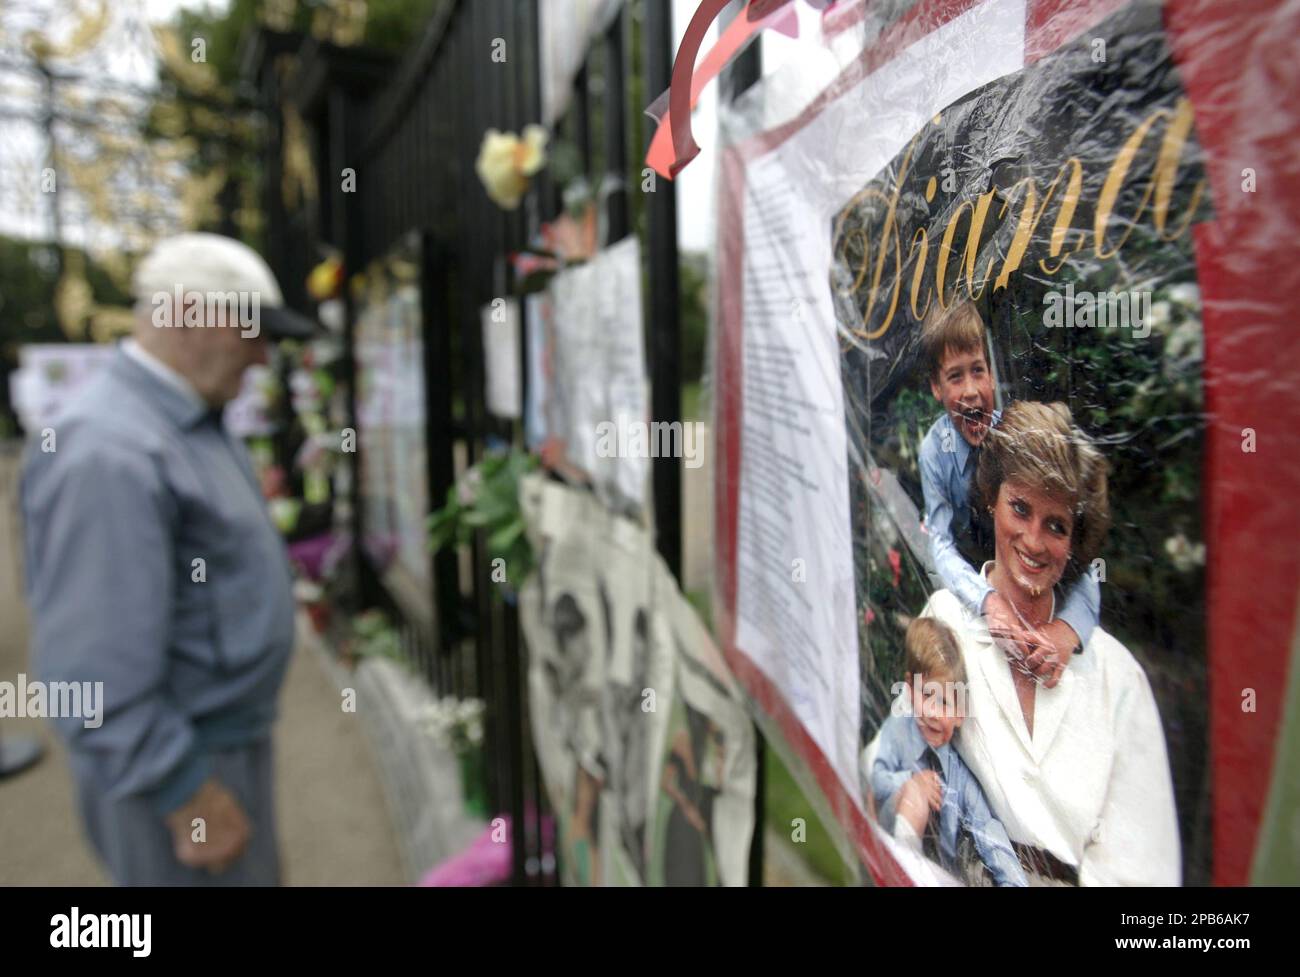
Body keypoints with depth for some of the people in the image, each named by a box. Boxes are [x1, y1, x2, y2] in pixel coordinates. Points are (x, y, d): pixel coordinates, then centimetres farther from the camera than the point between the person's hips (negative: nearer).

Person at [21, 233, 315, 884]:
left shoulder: (191, 421, 6)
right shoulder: (111, 453, -26)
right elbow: (98, 675, -27)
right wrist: (190, 800, -20)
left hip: (233, 737, 9)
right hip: (172, 773, -9)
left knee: (257, 871, 25)